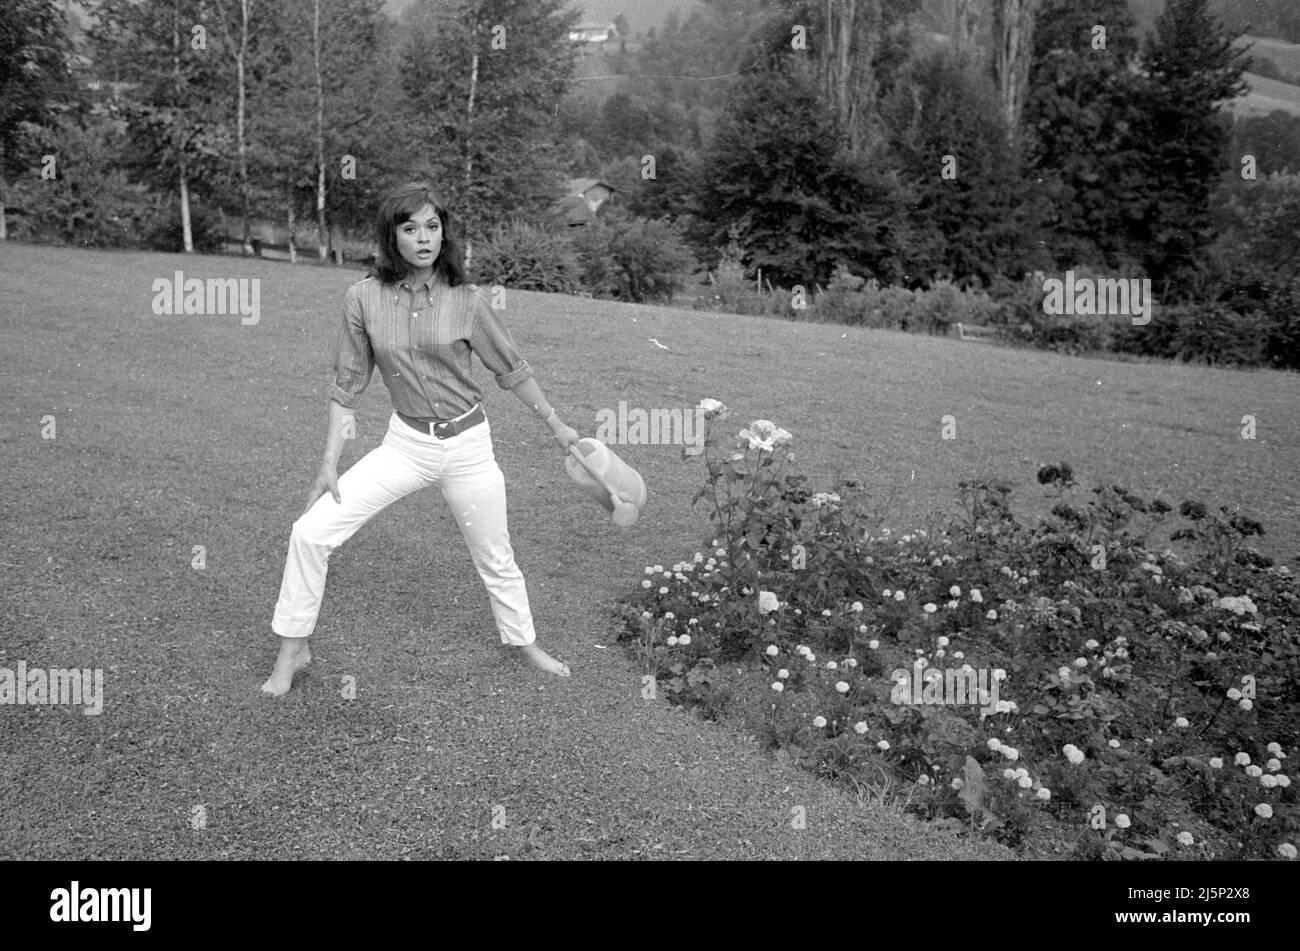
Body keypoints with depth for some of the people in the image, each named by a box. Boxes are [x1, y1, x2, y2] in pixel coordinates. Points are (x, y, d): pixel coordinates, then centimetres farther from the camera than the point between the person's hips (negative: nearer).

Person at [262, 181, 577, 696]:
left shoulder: (465, 300, -10)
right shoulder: (364, 298, -9)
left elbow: (511, 369, 2)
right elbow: (348, 384, -1)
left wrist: (557, 427, 9)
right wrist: (329, 465, -2)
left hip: (468, 445, -1)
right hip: (406, 443, 1)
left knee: (495, 558, 13)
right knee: (310, 532, -9)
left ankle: (525, 643, 40)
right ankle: (293, 650, 10)